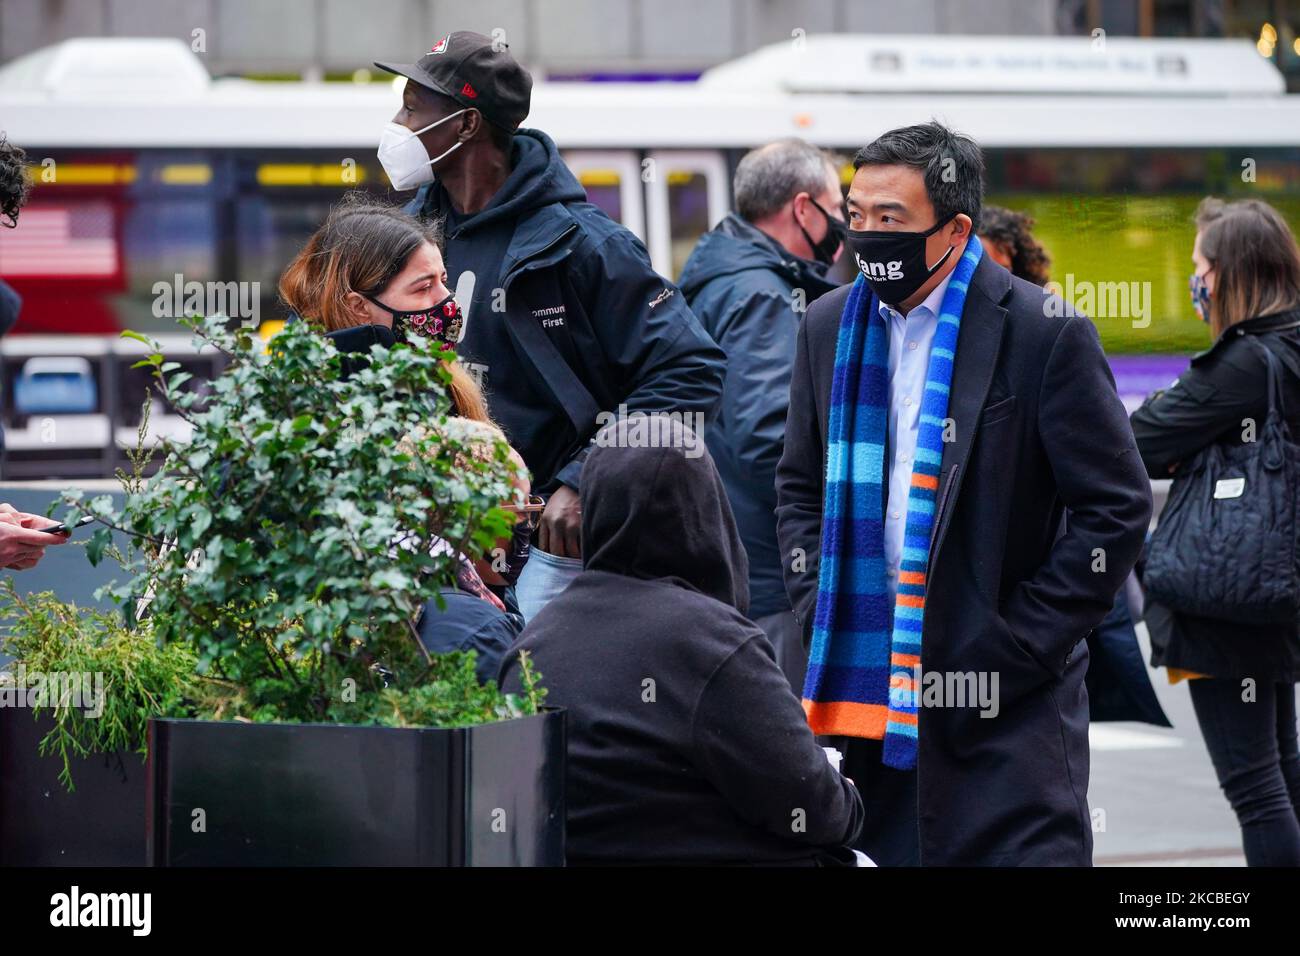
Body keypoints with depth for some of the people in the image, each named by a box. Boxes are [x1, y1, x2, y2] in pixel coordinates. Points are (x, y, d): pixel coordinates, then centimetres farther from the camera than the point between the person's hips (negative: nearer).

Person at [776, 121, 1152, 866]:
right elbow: (800, 487, 20)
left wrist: (1017, 648, -10)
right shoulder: (831, 326, 10)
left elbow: (1117, 509, -7)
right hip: (869, 687, 5)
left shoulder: (1045, 334, -7)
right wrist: (822, 612, 5)